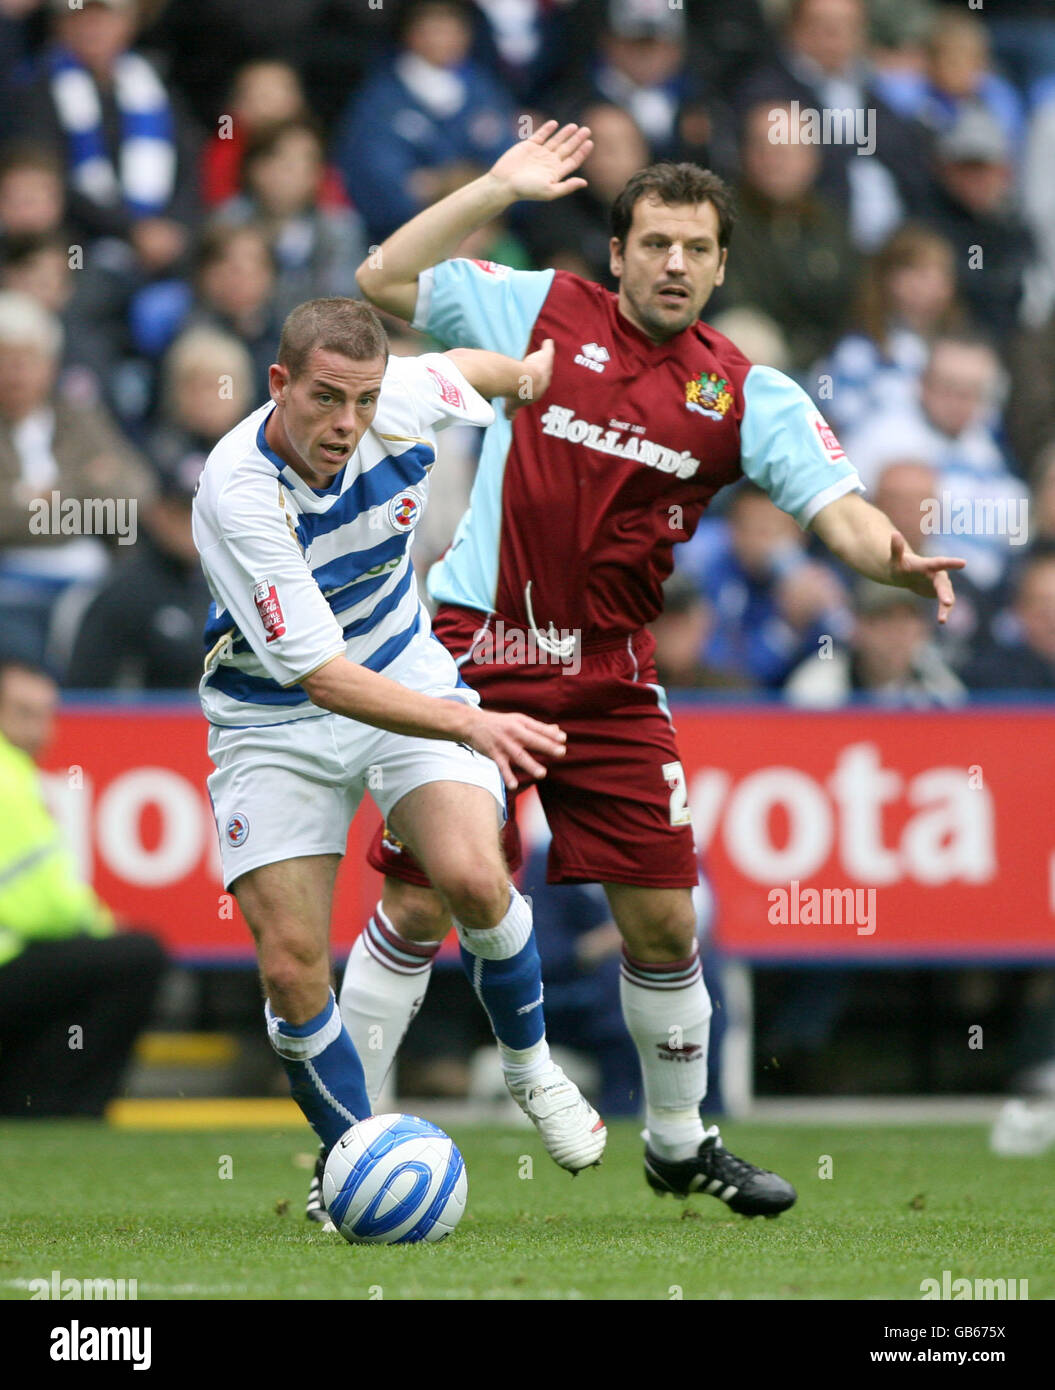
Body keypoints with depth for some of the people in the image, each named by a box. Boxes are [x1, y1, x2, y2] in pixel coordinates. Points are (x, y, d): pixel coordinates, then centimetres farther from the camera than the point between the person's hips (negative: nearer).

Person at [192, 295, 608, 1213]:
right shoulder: (237, 495, -32)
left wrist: (532, 372, 29)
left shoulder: (406, 403, -19)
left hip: (407, 673, 3)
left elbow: (467, 373, 9)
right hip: (275, 720, -3)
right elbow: (321, 675, -35)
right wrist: (468, 725, -45)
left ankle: (531, 1066, 6)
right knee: (291, 965, -12)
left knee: (472, 876, -22)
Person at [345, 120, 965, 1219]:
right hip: (474, 652, -2)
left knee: (662, 920, 4)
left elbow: (839, 510, -6)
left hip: (611, 681, 2)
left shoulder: (748, 396, 3)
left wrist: (896, 560, -28)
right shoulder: (542, 310, 1)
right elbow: (384, 279, 2)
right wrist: (500, 187, -3)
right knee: (416, 904, -4)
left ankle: (680, 1141, 24)